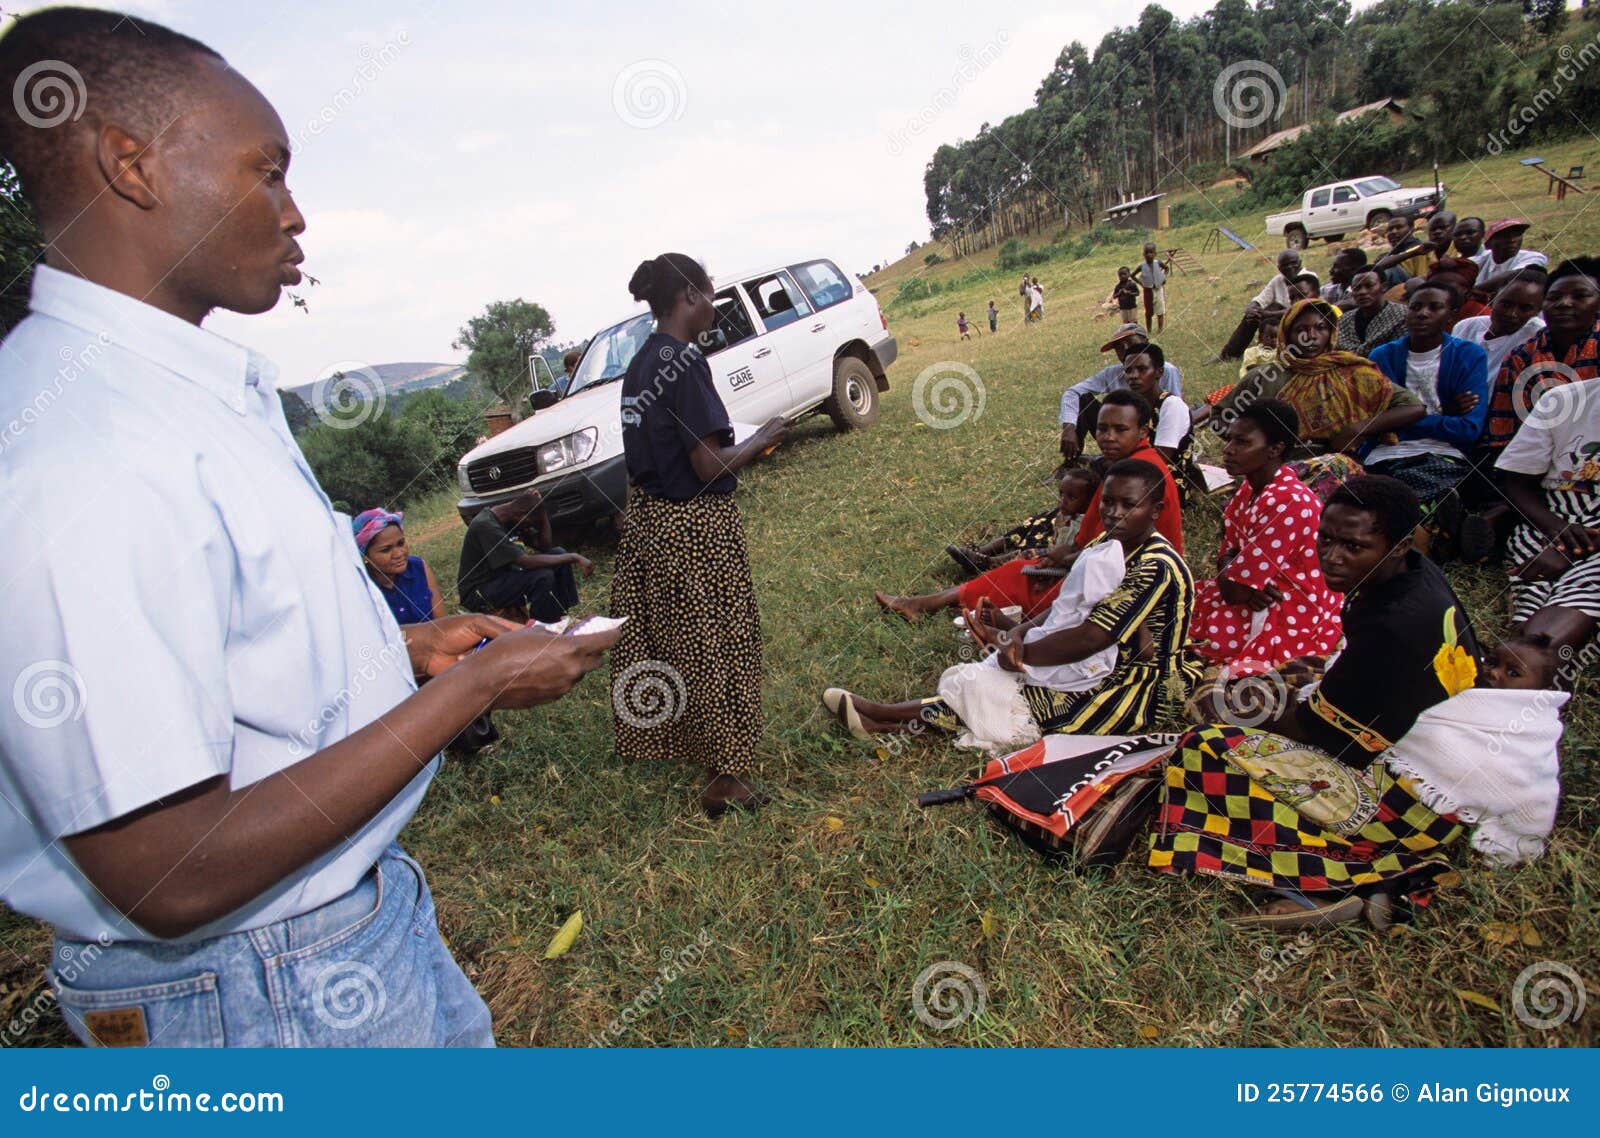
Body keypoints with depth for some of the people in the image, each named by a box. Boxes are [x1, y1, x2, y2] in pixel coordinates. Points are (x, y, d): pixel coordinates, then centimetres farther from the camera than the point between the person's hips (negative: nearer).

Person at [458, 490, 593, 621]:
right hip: (479, 592, -9)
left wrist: (540, 507, -10)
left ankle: (562, 614, -5)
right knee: (543, 576, -29)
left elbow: (545, 546, 0)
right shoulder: (485, 526, -27)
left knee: (558, 553, -5)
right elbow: (525, 562, -33)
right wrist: (573, 557, -30)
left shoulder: (513, 518, -1)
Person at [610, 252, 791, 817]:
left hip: (648, 517, 9)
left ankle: (665, 735, 41)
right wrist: (764, 438, -6)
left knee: (668, 637, 22)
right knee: (715, 645, 3)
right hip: (697, 525, -9)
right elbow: (709, 466, -22)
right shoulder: (684, 361, -19)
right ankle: (726, 775, 16)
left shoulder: (639, 363, 9)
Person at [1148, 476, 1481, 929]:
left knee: (1208, 749, -17)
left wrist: (1275, 712, -1)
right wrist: (1318, 680, 4)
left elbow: (1322, 729, -18)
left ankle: (1327, 887, -11)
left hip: (1412, 802, -10)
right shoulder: (1418, 575, 1)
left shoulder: (1396, 625, -29)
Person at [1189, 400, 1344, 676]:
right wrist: (1240, 578, -15)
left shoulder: (1289, 503, -26)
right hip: (1262, 599, 9)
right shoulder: (1249, 487, 4)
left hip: (1292, 623, -9)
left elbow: (1234, 590, -25)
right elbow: (1228, 553, 7)